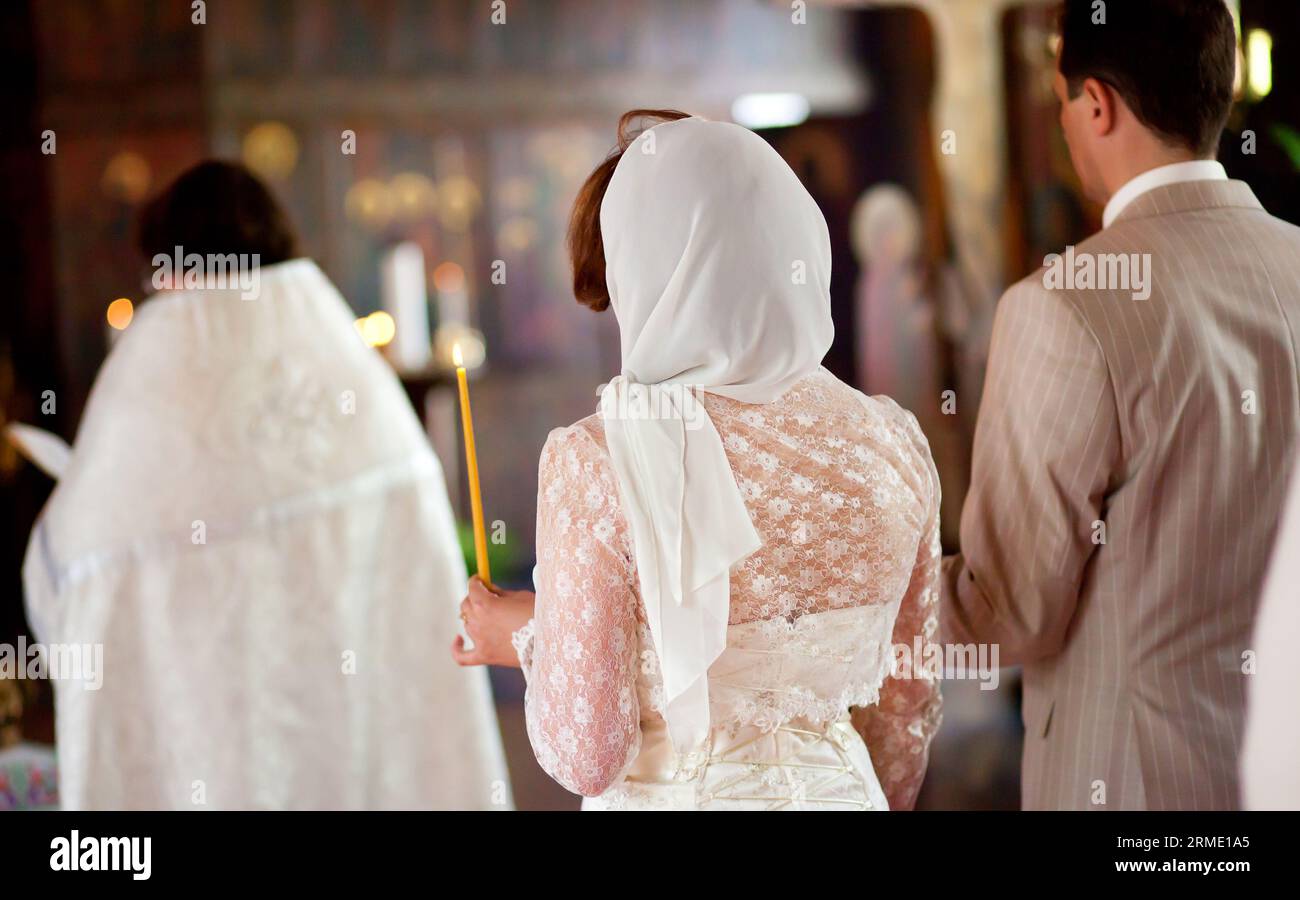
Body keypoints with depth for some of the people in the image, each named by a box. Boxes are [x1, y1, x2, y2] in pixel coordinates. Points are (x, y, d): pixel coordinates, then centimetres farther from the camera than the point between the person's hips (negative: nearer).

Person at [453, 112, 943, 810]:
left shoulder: (595, 466, -19)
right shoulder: (892, 443, -7)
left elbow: (586, 757, -16)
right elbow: (906, 711, 3)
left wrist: (527, 639, 1)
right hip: (841, 789, 3)